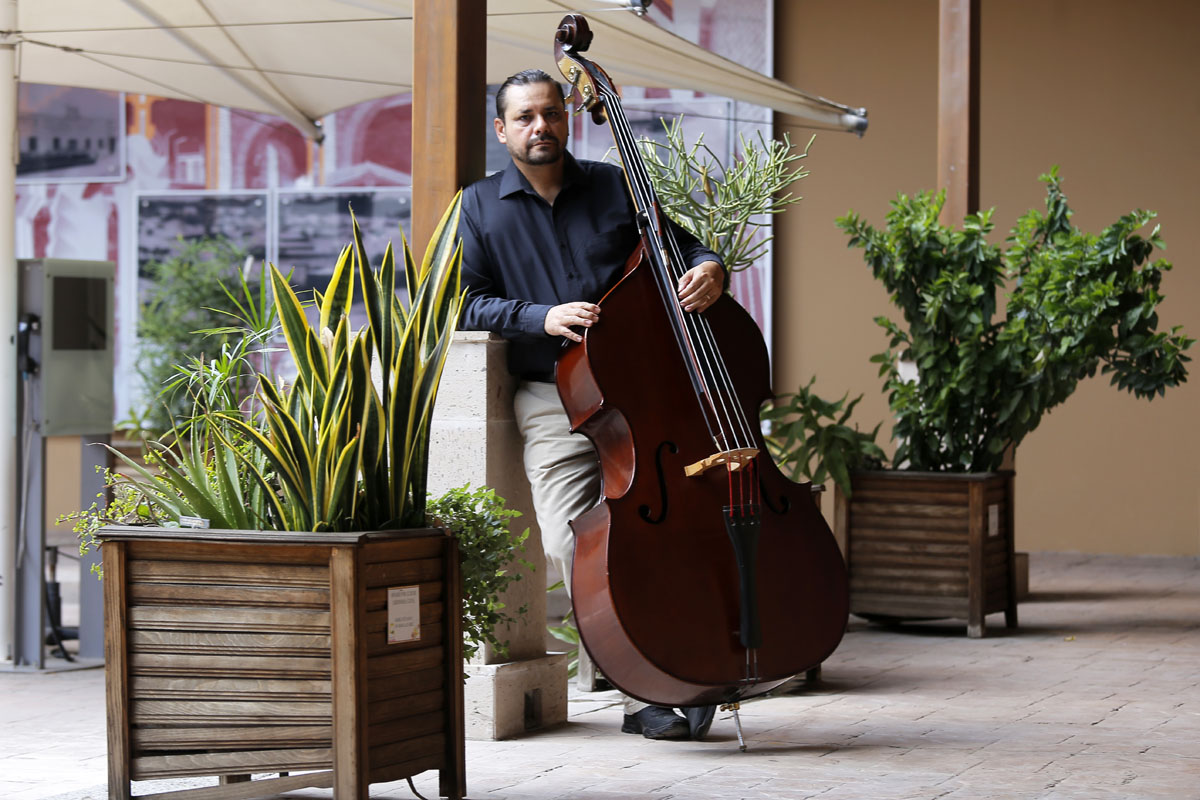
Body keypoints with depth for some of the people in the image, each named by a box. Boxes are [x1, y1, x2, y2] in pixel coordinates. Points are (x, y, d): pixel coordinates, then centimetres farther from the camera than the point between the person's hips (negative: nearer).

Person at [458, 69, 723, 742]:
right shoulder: (480, 208, 13)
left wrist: (709, 269, -6)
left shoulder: (615, 187, 15)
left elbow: (683, 245, 19)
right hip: (554, 399, -1)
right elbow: (468, 303, 6)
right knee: (573, 540, -18)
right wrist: (542, 317, -11)